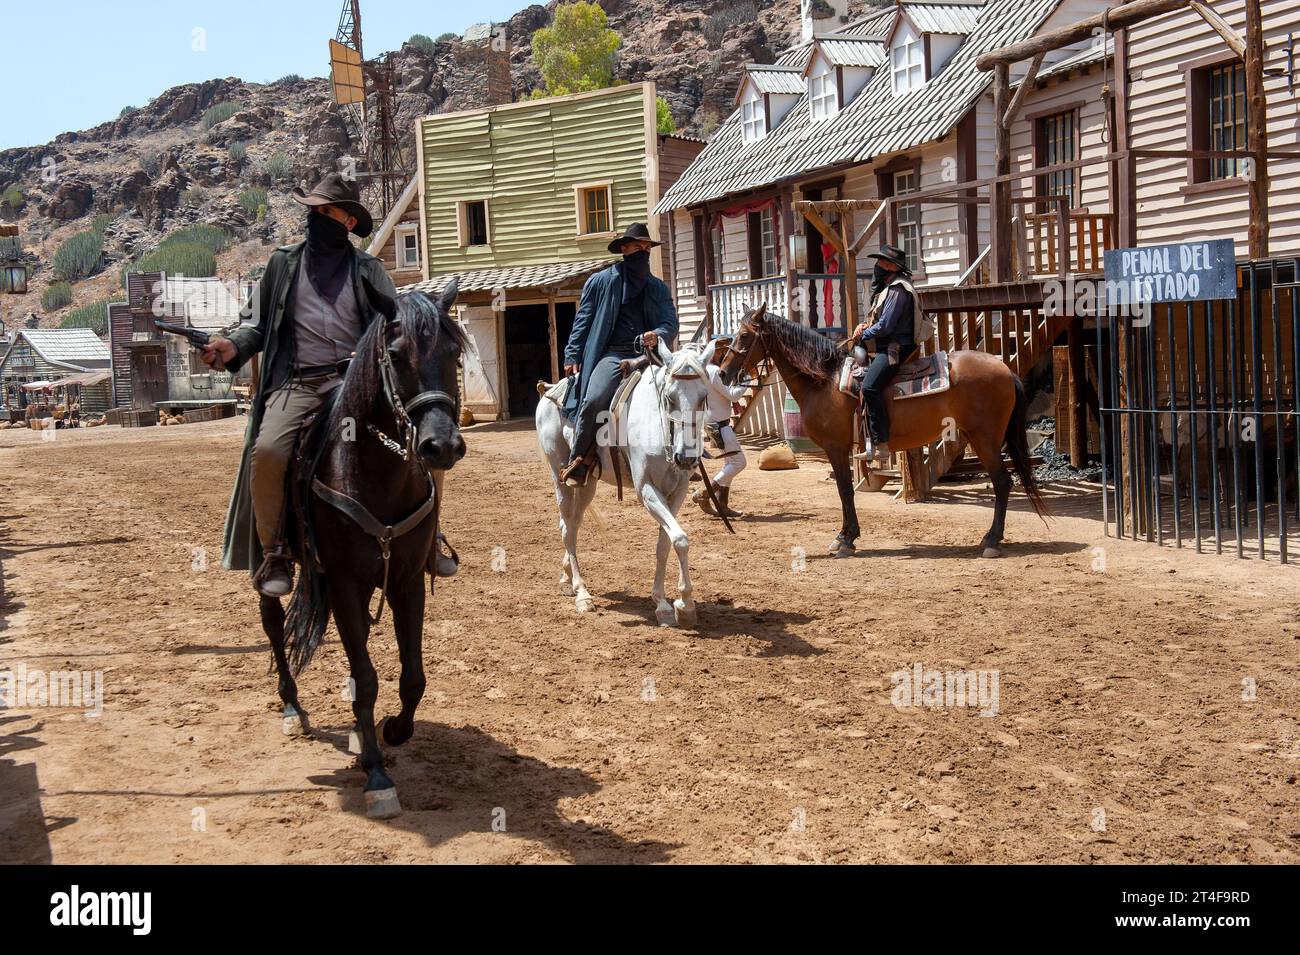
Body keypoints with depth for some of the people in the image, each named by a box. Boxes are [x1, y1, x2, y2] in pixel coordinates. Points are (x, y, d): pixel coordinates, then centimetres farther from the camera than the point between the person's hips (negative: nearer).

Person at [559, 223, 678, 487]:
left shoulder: (659, 288, 19)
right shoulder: (601, 281, 12)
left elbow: (671, 323, 7)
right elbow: (582, 321, 11)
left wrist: (658, 334, -18)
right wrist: (572, 356, 1)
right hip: (612, 354, -2)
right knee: (593, 400, -29)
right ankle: (578, 461, -15)